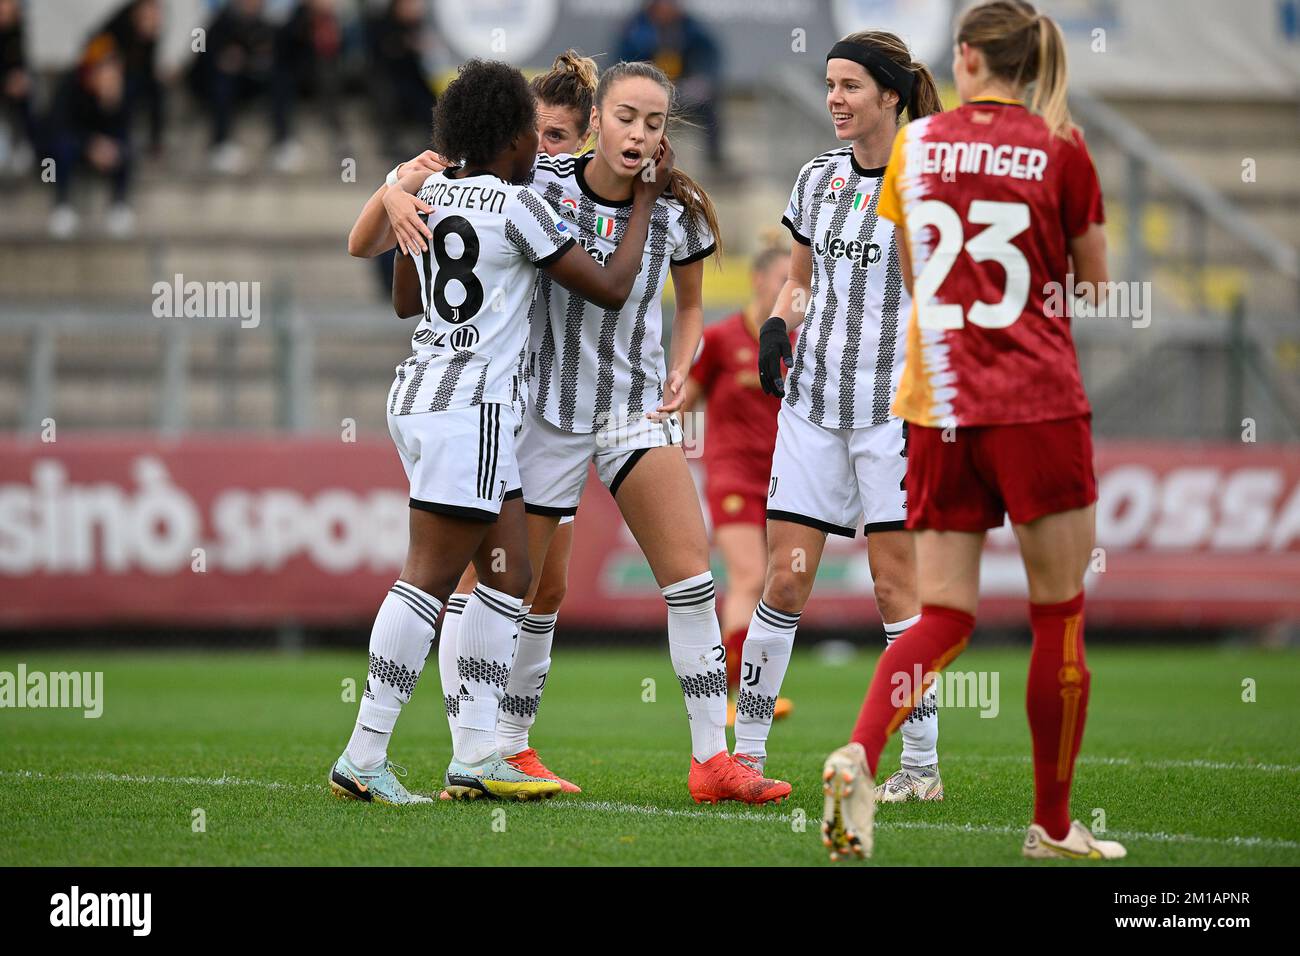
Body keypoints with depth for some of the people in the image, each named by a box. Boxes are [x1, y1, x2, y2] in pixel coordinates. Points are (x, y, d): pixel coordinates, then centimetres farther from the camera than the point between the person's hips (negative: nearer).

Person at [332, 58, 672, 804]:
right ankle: (364, 758, -10)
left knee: (510, 573, 11)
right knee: (431, 580, -8)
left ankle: (476, 756, 7)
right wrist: (645, 202, 9)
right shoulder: (517, 205, -9)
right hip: (470, 404, -9)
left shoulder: (424, 192, 11)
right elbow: (612, 289, -1)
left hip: (419, 393, 9)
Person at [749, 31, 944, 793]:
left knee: (895, 584, -4)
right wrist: (778, 326, 3)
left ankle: (923, 765, 4)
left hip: (894, 405, -5)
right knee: (785, 580, 1)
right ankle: (748, 751, 6)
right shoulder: (819, 179, 11)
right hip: (814, 401, 5)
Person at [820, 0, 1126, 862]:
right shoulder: (1059, 150, -3)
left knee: (944, 618, 6)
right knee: (1059, 615, 8)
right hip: (1039, 403, -3)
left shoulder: (917, 144, 6)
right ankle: (1054, 824, 13)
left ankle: (859, 754, -20)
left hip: (938, 404, 3)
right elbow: (1094, 283, 6)